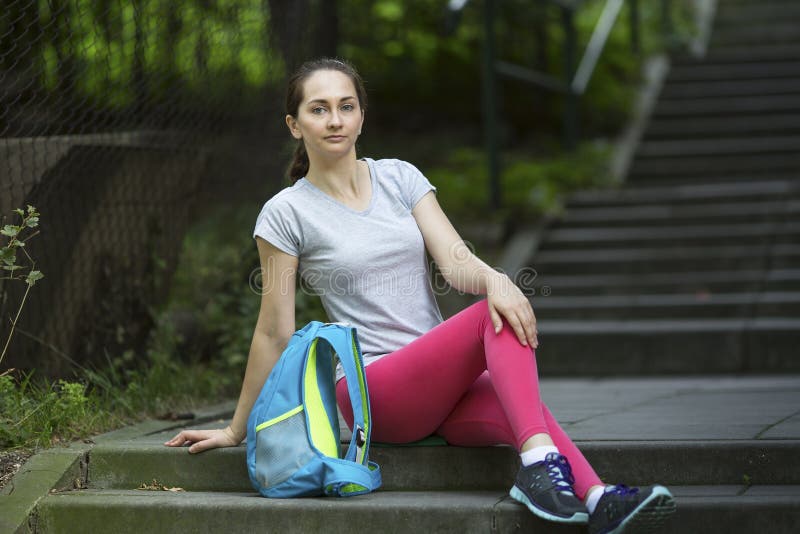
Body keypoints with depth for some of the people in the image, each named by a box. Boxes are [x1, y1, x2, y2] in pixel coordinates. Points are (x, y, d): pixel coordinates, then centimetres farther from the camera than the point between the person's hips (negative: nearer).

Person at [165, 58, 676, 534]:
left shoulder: (400, 178, 12)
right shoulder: (287, 213, 0)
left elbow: (456, 260, -2)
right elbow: (274, 334, 5)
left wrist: (495, 279, -25)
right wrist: (238, 429, 8)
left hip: (446, 384, 4)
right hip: (373, 390, -4)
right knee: (496, 318, -29)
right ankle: (541, 464, -47)